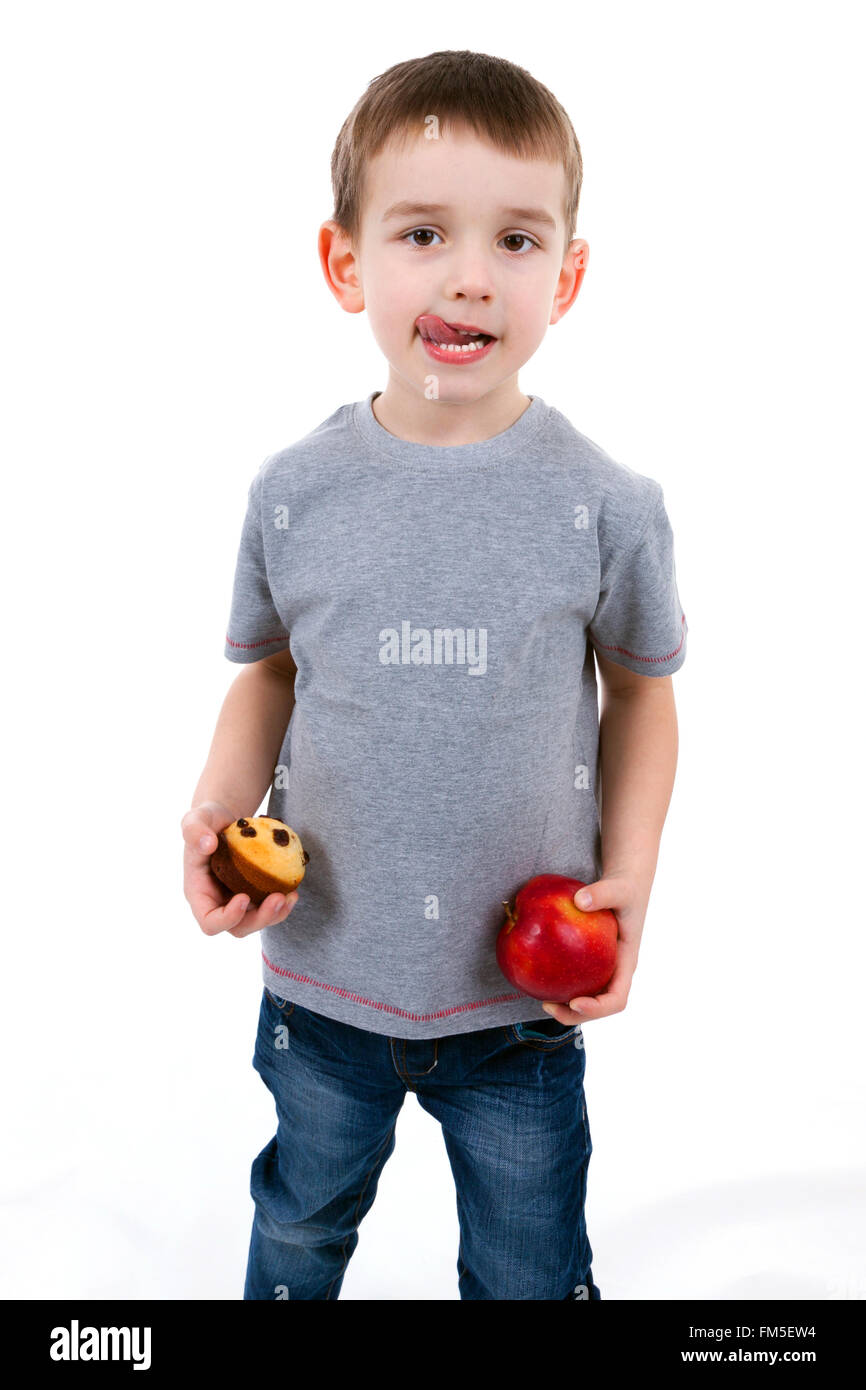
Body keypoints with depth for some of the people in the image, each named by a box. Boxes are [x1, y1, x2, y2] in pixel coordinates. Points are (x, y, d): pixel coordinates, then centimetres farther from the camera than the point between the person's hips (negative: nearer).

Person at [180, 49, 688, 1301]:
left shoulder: (607, 504, -14)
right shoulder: (296, 492, -10)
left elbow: (640, 690, -2)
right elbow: (270, 673, 3)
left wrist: (630, 874, -12)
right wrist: (216, 812, -13)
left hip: (526, 991, -1)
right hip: (320, 973, 2)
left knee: (530, 1275, 22)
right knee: (301, 1225, 30)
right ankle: (288, 1288, 62)